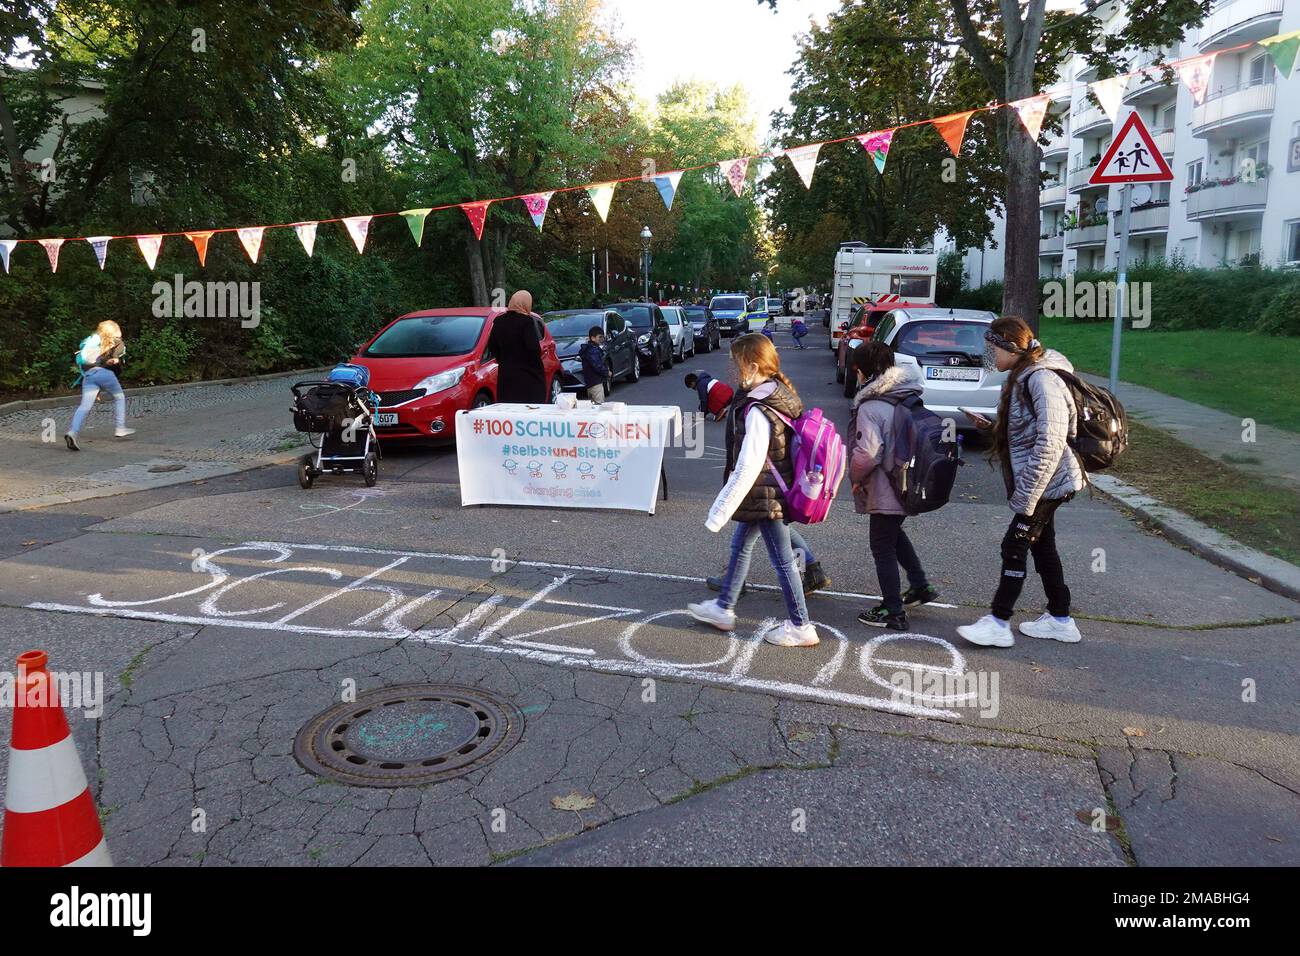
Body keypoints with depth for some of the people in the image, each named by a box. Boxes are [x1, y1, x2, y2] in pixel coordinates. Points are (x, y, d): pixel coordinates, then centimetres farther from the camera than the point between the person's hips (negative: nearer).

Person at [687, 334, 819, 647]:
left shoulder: (758, 412, -28)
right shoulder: (778, 395, 2)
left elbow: (747, 469, -29)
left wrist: (719, 513, -24)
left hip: (766, 497, -10)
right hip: (771, 492, 10)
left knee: (782, 561, 4)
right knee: (740, 546, 21)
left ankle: (800, 626, 19)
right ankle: (723, 609, 36)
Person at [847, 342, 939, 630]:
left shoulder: (870, 407, -21)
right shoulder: (908, 398, 5)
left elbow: (867, 453, -29)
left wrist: (856, 477, -10)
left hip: (885, 492, -9)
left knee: (883, 547, 4)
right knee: (894, 534, 28)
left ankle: (893, 612, 12)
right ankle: (920, 586, 35)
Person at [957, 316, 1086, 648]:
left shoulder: (1043, 380, -22)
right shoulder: (1023, 376, 10)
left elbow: (1050, 444, -26)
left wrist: (1025, 497, -25)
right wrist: (991, 427, 6)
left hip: (1045, 483, -10)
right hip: (1043, 484, 10)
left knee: (1014, 547, -4)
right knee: (1042, 546, 16)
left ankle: (998, 624, 5)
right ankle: (1060, 620, 27)